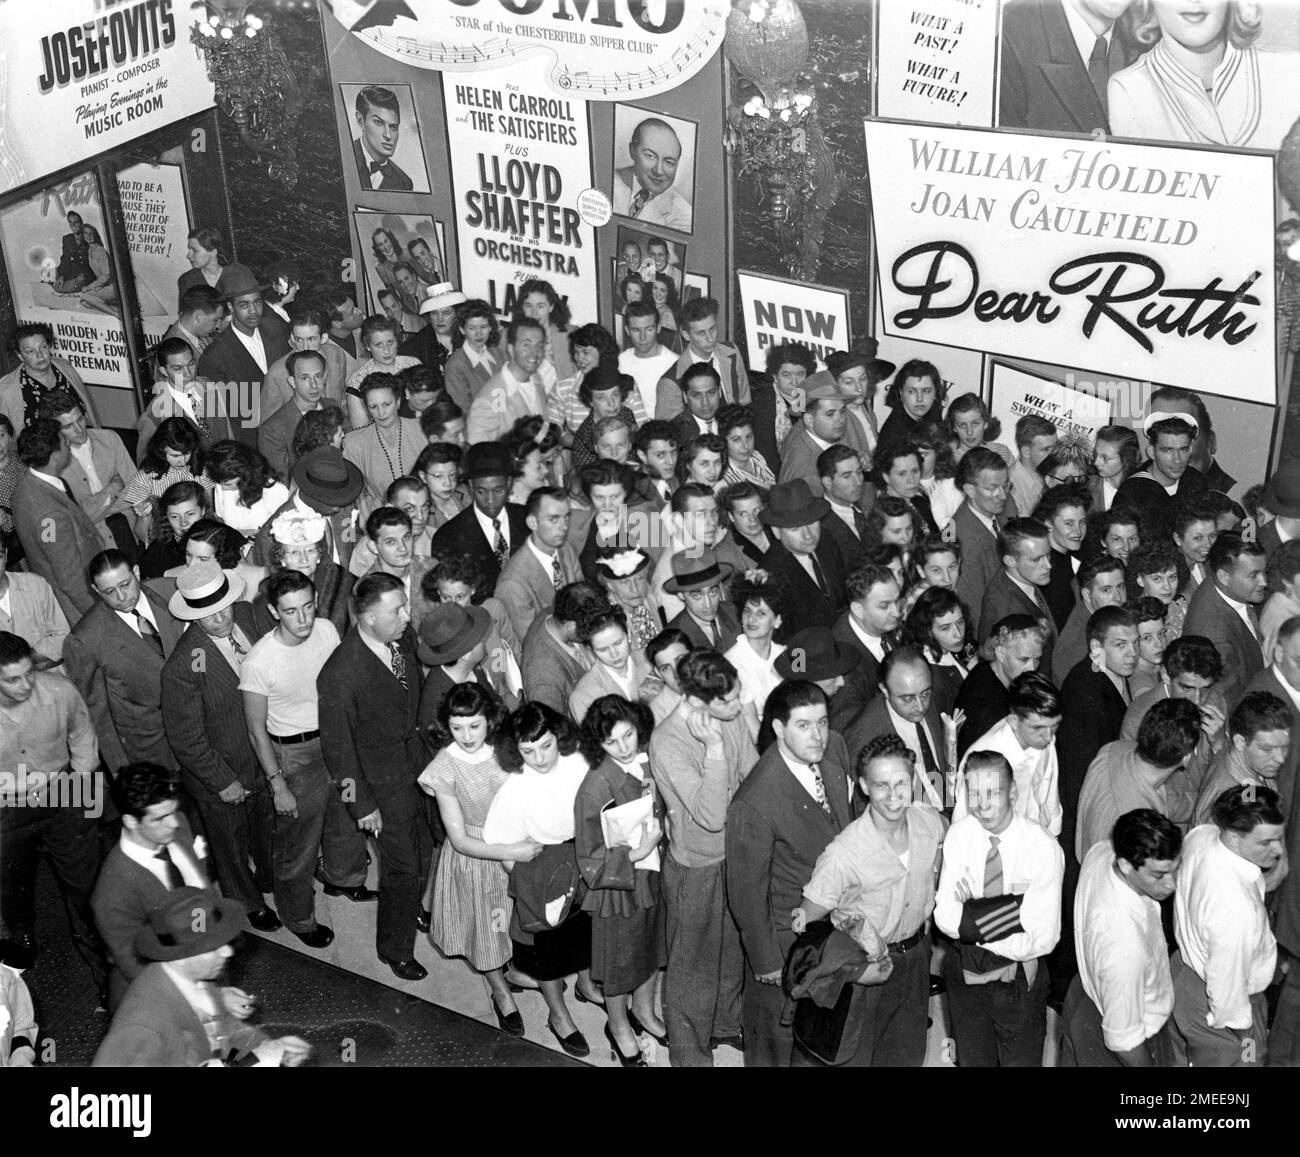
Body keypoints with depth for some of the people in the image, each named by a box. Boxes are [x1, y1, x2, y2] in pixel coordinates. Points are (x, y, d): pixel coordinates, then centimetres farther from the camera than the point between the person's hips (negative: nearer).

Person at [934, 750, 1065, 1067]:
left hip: (1020, 978, -2)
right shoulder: (959, 835, -12)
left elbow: (1042, 940, -23)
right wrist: (1017, 908, -28)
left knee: (1021, 1060, 13)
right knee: (972, 1059, 20)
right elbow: (945, 919, -16)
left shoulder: (1043, 848, -21)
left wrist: (973, 921, -21)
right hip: (966, 972, 3)